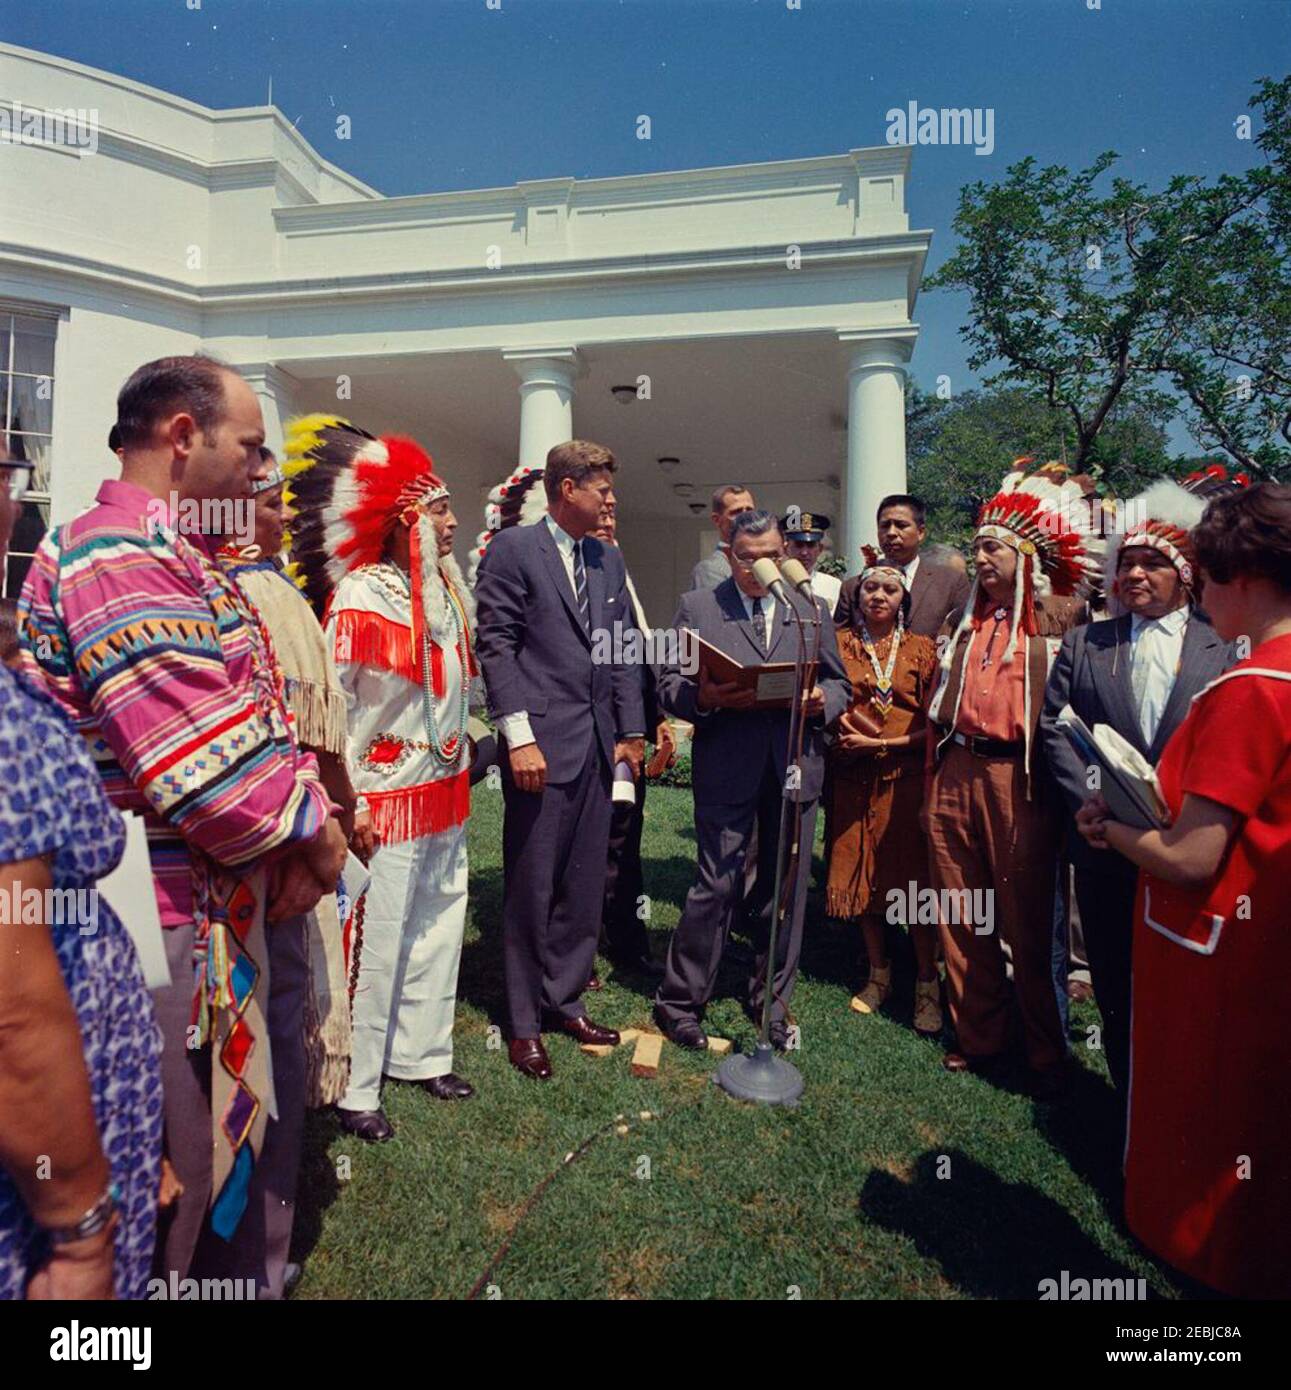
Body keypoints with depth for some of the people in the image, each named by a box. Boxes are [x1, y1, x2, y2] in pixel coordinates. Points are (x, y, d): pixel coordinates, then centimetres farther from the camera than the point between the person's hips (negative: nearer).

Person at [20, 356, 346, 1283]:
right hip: (171, 925, -10)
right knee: (178, 1156, 11)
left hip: (229, 901, 10)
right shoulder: (118, 560, -21)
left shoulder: (189, 560, 11)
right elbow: (206, 766, -29)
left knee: (227, 1127, 25)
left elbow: (265, 713, 12)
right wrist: (314, 841, -13)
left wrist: (308, 826, -3)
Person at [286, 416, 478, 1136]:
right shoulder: (359, 598, -13)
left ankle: (420, 1053, 35)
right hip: (386, 798, -8)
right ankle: (355, 1087, 20)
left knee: (438, 928, 16)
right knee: (376, 941, 2)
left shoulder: (446, 591, 9)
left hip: (445, 792, 8)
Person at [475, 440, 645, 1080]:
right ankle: (524, 1022, 19)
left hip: (599, 744, 6)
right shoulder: (512, 548, -3)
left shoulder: (608, 559, 16)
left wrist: (631, 732, 10)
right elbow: (496, 645, -9)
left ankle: (565, 1002, 29)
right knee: (531, 888, 4)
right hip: (542, 742, -6)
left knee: (585, 886, 12)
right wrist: (519, 736, -15)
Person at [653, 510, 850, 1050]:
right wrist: (703, 698, -20)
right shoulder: (697, 606, 7)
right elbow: (669, 683, 1)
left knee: (787, 888, 10)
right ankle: (678, 1001, 14)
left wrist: (823, 701, -7)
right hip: (726, 768, -3)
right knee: (717, 885, -4)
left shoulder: (812, 609, 14)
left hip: (795, 768, 3)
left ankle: (772, 1001, 29)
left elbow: (839, 682, 16)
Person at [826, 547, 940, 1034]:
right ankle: (878, 972, 24)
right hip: (853, 777, 2)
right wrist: (841, 723, -10)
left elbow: (932, 724, 0)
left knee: (912, 877, -2)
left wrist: (881, 742, -12)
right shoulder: (839, 642, 7)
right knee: (860, 874, 8)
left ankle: (927, 982, 12)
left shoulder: (921, 648, 3)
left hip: (906, 778, -2)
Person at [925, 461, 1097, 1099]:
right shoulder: (968, 621, 14)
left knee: (1027, 925, 3)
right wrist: (940, 775, 13)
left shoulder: (1054, 627, -4)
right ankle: (978, 1036, 26)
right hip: (958, 771, 6)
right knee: (962, 916, 11)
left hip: (1017, 777, -5)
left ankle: (1046, 1053, 21)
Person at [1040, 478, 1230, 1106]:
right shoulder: (1084, 643, 6)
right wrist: (1093, 801, -8)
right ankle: (1129, 1101, 31)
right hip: (1104, 842, 2)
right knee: (1114, 983, 13)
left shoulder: (1222, 648, 1)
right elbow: (1052, 726, 3)